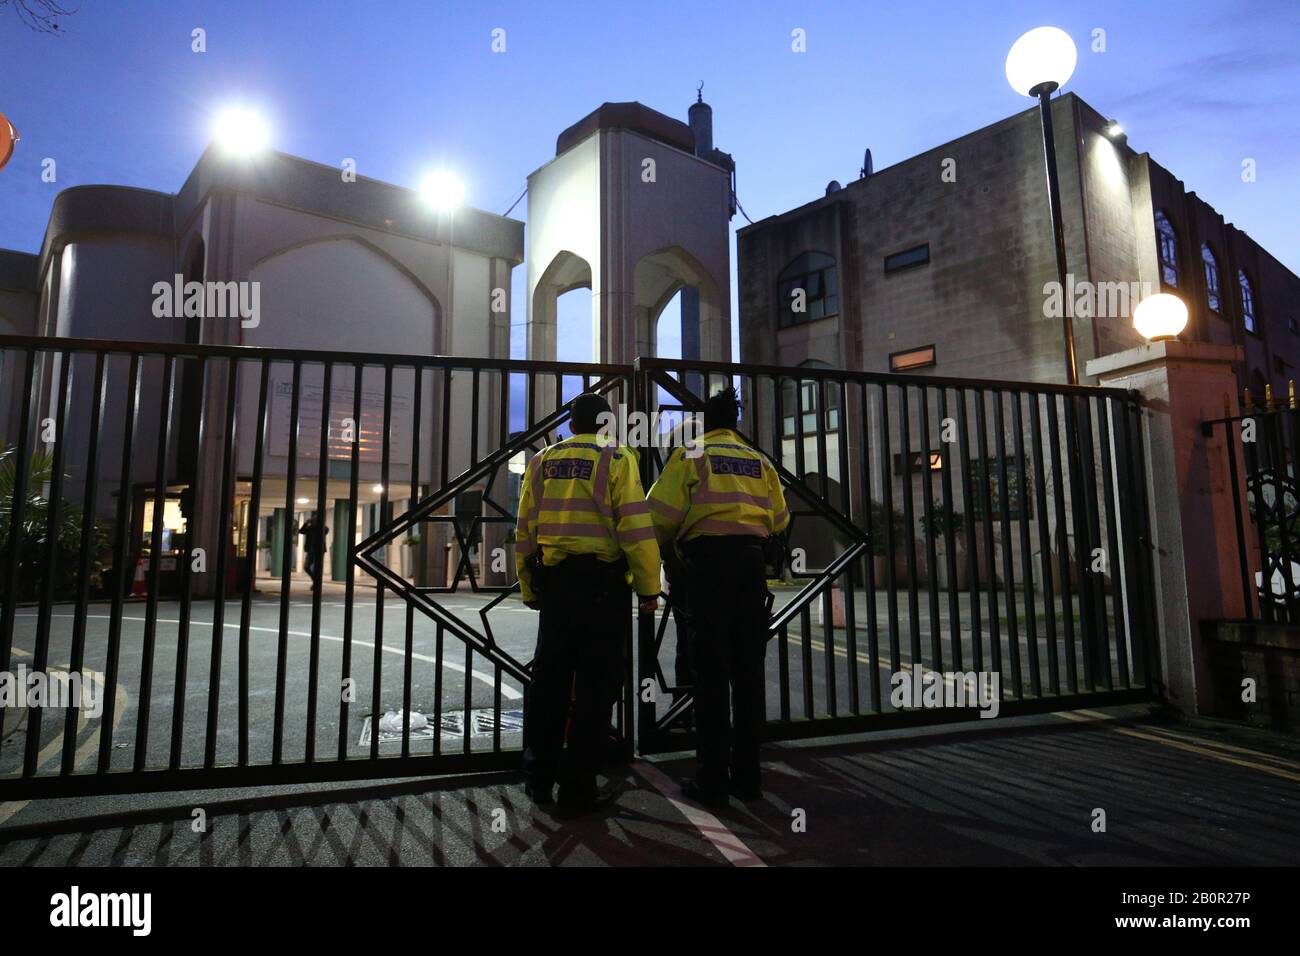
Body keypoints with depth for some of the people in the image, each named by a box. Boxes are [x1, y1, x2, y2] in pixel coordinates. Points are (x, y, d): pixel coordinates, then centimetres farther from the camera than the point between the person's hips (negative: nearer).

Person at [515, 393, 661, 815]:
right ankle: (578, 788, 8)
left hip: (553, 582, 5)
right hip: (602, 582, -5)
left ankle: (538, 779, 25)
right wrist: (649, 587, -6)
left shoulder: (542, 462, 12)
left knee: (549, 680, 15)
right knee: (595, 685, 3)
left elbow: (525, 531, 12)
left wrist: (530, 590, 18)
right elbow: (636, 527, -11)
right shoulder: (616, 459, -3)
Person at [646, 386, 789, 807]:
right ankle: (748, 776, 17)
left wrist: (668, 544, 15)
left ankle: (712, 780, 5)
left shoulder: (690, 456, 3)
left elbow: (661, 515, -5)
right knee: (748, 670, 10)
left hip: (709, 560, -4)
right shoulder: (760, 462, 15)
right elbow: (780, 520, 12)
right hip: (752, 560, 4)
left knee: (711, 673, 1)